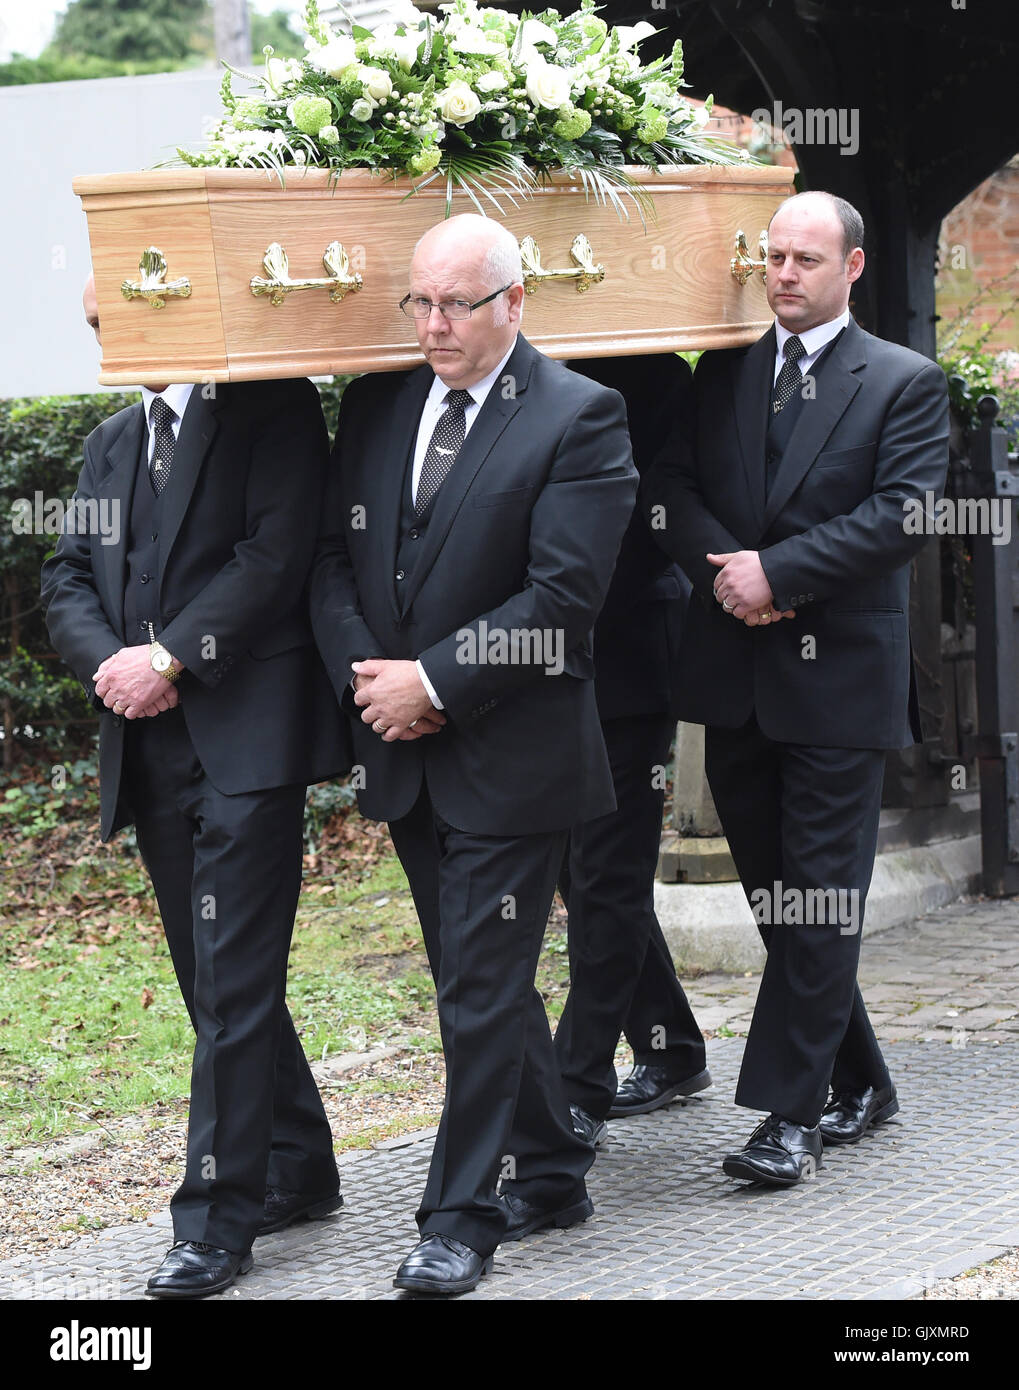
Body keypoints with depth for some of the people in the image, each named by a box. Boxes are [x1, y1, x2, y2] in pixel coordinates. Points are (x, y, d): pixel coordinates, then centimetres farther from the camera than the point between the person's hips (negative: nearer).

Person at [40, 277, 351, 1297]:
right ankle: (297, 1171, 26)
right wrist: (110, 661, -6)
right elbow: (67, 581, 14)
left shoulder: (274, 410, -1)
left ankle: (217, 1220, -5)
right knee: (216, 978, 13)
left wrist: (170, 657, -15)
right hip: (151, 750, 7)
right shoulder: (113, 443, 20)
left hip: (247, 735, -7)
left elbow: (278, 554, -12)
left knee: (234, 979, -8)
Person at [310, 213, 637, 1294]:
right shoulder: (376, 406, 8)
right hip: (402, 754, 6)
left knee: (482, 989, -3)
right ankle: (550, 1173, 29)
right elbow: (332, 556, 10)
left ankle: (461, 1215, 5)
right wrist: (363, 672, -7)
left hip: (510, 752, -6)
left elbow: (562, 596, -16)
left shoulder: (578, 418, -9)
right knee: (481, 980, 15)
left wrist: (434, 680, -16)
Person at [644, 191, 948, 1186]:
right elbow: (671, 486, 5)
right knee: (775, 894, 11)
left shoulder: (904, 383, 0)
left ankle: (790, 1115, -3)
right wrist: (723, 567, -13)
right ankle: (858, 1083, 24)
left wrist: (776, 571, -16)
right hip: (736, 673, 5)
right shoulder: (721, 374, 12)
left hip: (840, 670, -5)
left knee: (819, 904, -5)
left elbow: (903, 514, -11)